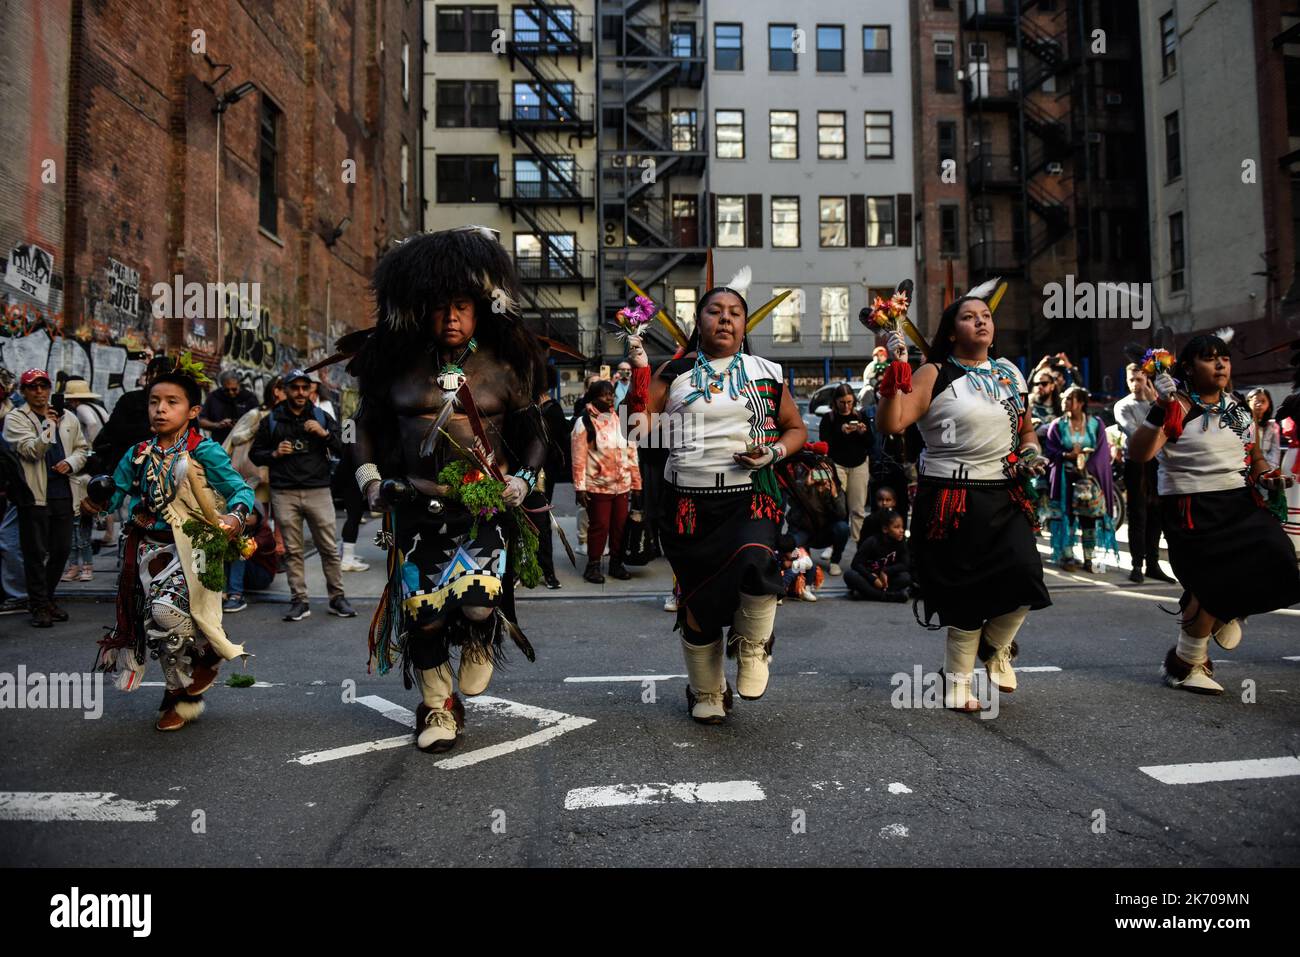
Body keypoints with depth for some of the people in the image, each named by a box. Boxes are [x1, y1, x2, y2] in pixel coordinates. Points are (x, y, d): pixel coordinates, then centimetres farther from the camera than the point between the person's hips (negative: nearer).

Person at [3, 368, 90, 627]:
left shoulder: (68, 417, 11)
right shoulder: (16, 418, -3)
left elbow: (82, 448, 17)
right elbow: (31, 451, -16)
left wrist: (70, 463, -3)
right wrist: (48, 426, -26)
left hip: (62, 494, 5)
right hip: (35, 495, -5)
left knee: (62, 549, 12)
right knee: (36, 552, 2)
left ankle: (46, 598, 28)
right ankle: (39, 605, 12)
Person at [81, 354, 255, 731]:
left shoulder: (204, 451, -8)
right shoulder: (138, 455, 6)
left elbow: (241, 489, -11)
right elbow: (114, 492, 14)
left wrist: (234, 516, -30)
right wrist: (98, 501, -8)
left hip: (191, 547, -5)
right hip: (149, 547, 5)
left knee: (166, 609, -25)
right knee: (156, 625, 7)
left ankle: (207, 653, 7)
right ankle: (181, 695, 26)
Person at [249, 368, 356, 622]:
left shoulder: (322, 417, 11)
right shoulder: (271, 420, 10)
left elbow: (344, 450, 5)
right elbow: (255, 454, 15)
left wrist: (325, 434, -10)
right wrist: (274, 453, -5)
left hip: (318, 491, 0)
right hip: (284, 493, 0)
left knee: (329, 548, -1)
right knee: (292, 551, 3)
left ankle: (337, 597, 9)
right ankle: (299, 601, 10)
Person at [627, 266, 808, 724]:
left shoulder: (767, 373, 9)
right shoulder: (675, 373, 6)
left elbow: (796, 428, 16)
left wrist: (774, 452, -3)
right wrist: (639, 370, -9)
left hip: (750, 497, 0)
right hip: (690, 502, 1)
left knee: (755, 563, -28)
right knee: (697, 598, 6)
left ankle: (752, 646, 4)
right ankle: (707, 692, 29)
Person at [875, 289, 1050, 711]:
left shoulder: (1011, 374, 14)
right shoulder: (935, 375, -4)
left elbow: (1026, 428, 28)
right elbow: (890, 424, -18)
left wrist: (1031, 451, 7)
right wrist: (896, 368, -23)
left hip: (1006, 495, 5)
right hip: (952, 499, -5)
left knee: (1024, 574, -12)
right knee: (967, 590, -1)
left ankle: (995, 646, 20)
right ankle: (957, 679, 21)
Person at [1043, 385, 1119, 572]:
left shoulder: (1096, 424, 4)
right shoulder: (1058, 425, 4)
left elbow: (1102, 453, 1)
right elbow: (1049, 451, -2)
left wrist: (1087, 466, -13)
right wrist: (1068, 455, -18)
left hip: (1090, 477, 0)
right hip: (1066, 478, 0)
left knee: (1089, 518, 0)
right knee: (1067, 516, -4)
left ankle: (1088, 559, 7)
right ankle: (1067, 557, 2)